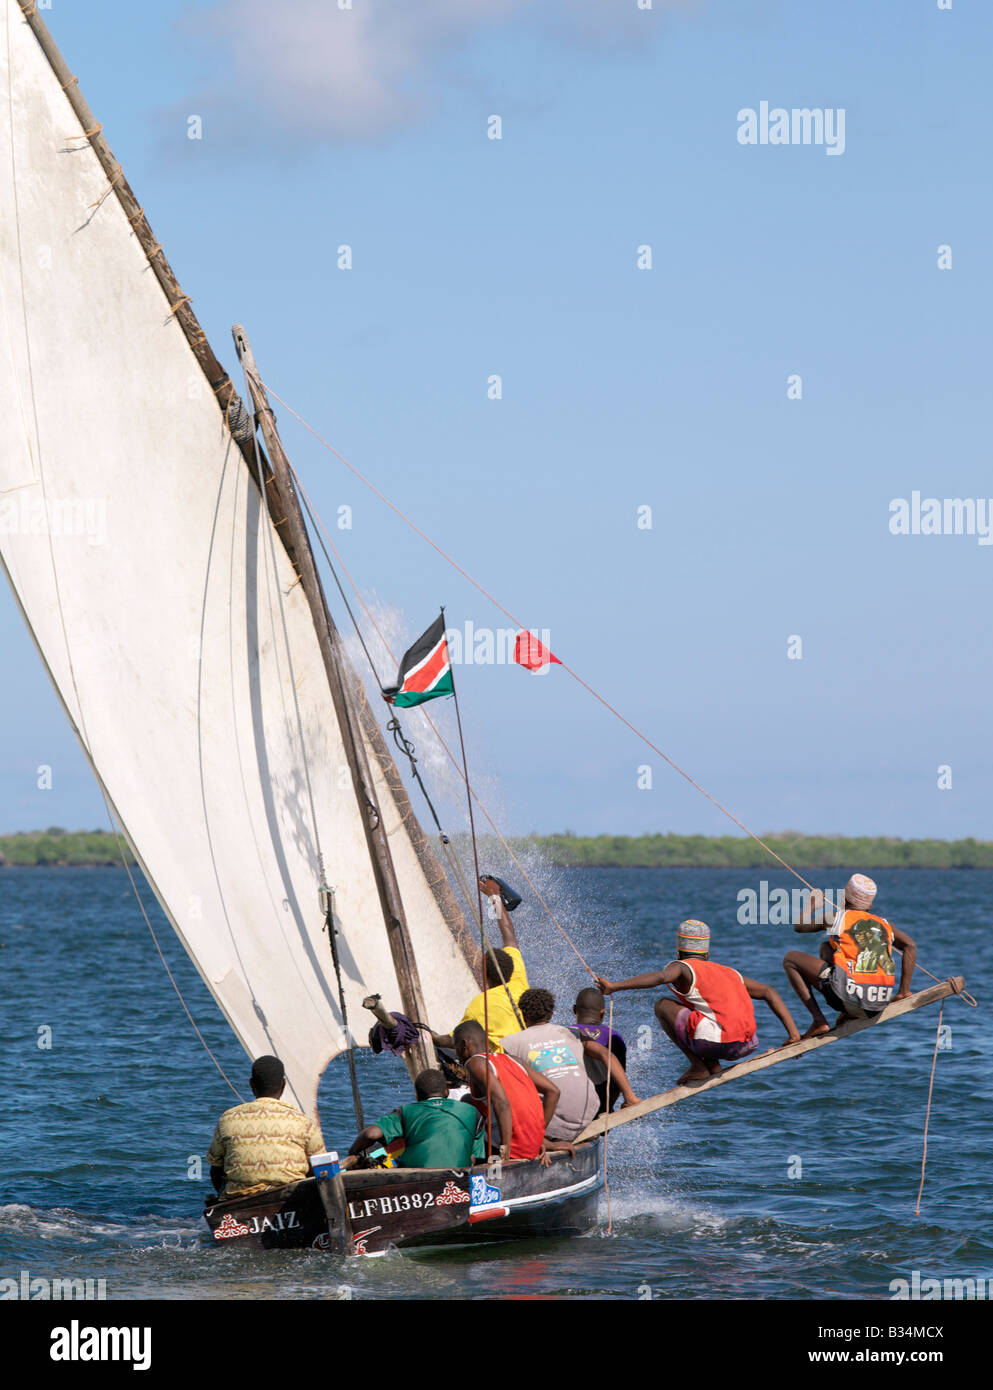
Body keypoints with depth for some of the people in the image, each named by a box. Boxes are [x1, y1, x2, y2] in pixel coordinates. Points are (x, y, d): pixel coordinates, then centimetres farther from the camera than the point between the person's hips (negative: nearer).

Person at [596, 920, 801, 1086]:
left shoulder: (682, 967, 10)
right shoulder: (729, 972, 28)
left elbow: (661, 977, -13)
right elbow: (768, 992, 26)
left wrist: (614, 986, -13)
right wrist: (793, 1032, 24)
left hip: (713, 1042, -7)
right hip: (746, 1047, 7)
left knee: (663, 1005, 9)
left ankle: (697, 1065, 3)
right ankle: (713, 1065, 13)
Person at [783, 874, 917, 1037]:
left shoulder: (837, 919, 7)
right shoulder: (883, 924, 18)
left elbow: (799, 926, 17)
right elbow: (910, 946, 9)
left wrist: (812, 904, 38)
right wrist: (904, 991, 10)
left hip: (850, 998, -6)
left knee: (790, 959, 13)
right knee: (826, 947, 31)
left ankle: (819, 1021, 2)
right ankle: (847, 1016, 22)